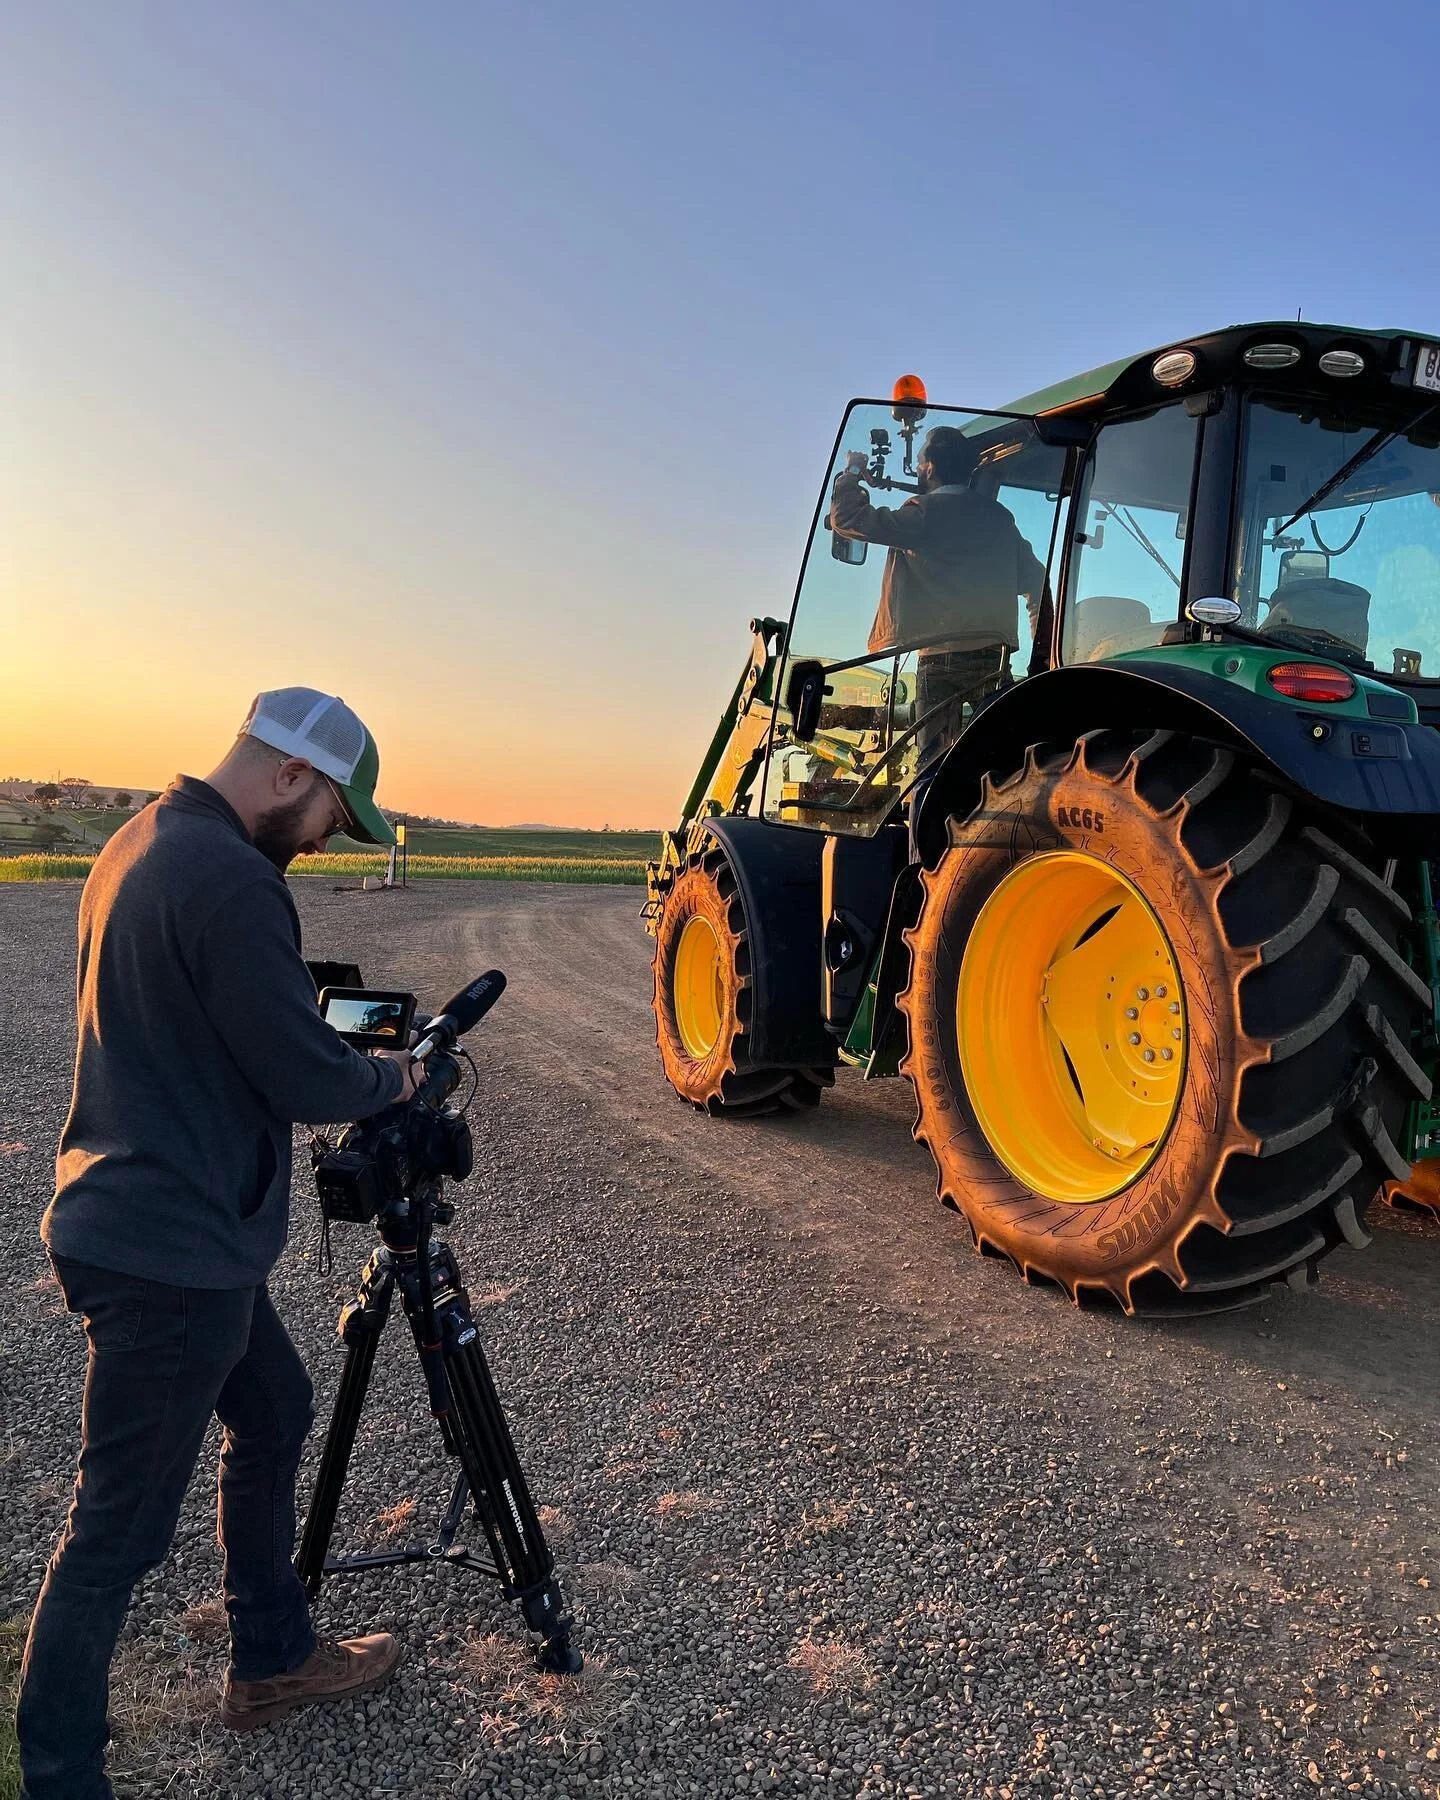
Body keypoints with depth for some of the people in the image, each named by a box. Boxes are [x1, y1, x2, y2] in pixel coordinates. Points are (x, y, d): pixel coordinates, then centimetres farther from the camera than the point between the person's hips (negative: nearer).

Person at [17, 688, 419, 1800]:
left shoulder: (140, 842, 8)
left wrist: (309, 1007, 13)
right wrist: (400, 1075, -1)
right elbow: (310, 1084, -20)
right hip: (171, 1257, -11)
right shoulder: (232, 881, -24)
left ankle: (273, 1660, 40)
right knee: (120, 1531, 3)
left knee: (273, 1413, 23)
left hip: (177, 1233, 11)